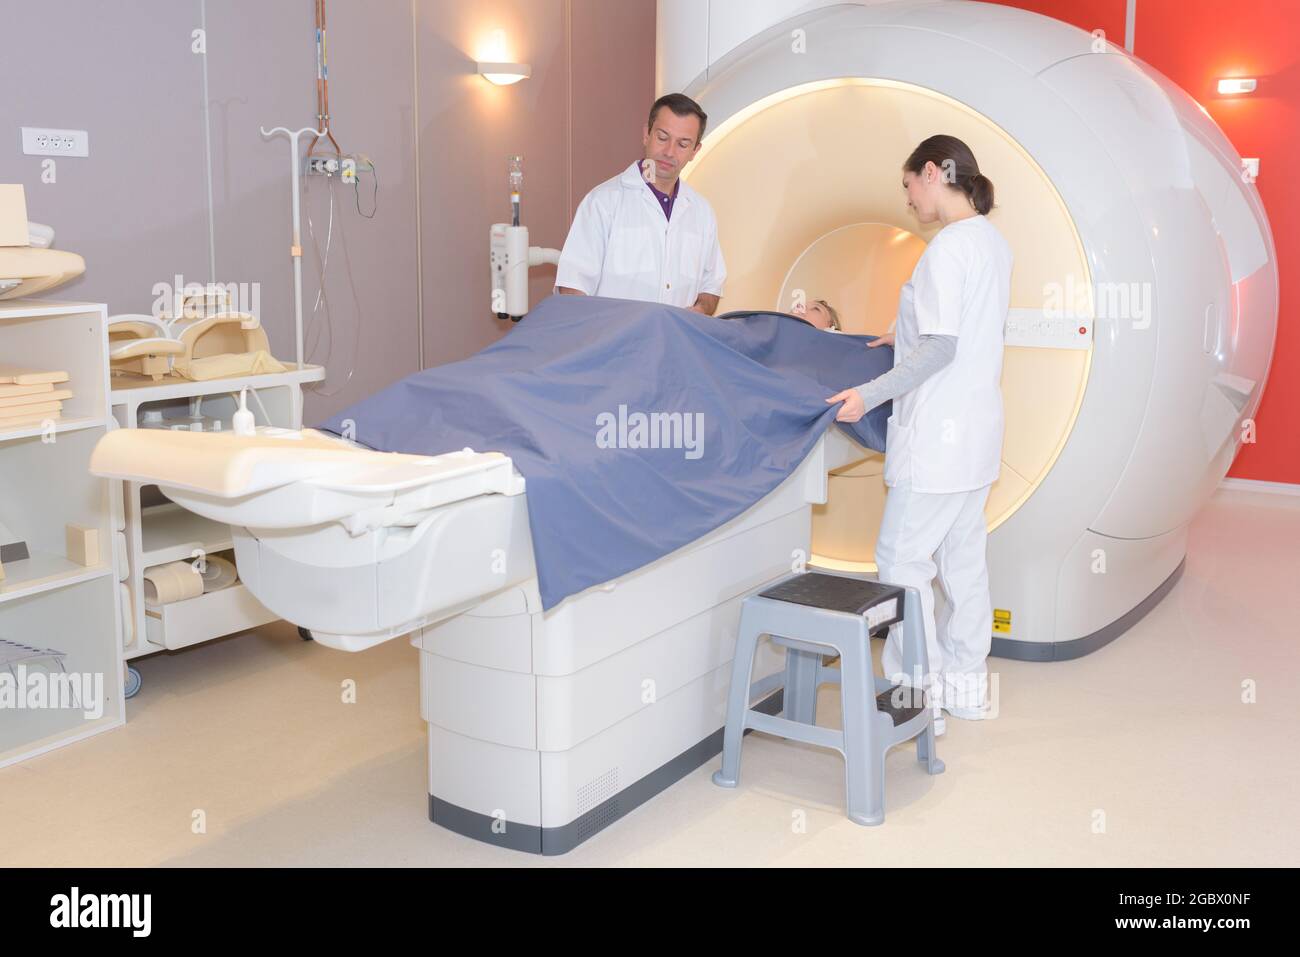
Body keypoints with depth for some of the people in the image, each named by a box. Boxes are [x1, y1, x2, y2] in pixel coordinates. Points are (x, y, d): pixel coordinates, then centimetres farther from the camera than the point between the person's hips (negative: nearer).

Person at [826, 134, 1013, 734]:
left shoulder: (949, 246, -17)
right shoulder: (993, 241, 11)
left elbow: (941, 348, -21)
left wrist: (871, 395, -21)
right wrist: (908, 338, 25)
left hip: (938, 434, -10)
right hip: (977, 428, 10)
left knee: (902, 558, -3)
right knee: (963, 555, 15)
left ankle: (916, 695, 2)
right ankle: (966, 684, 26)